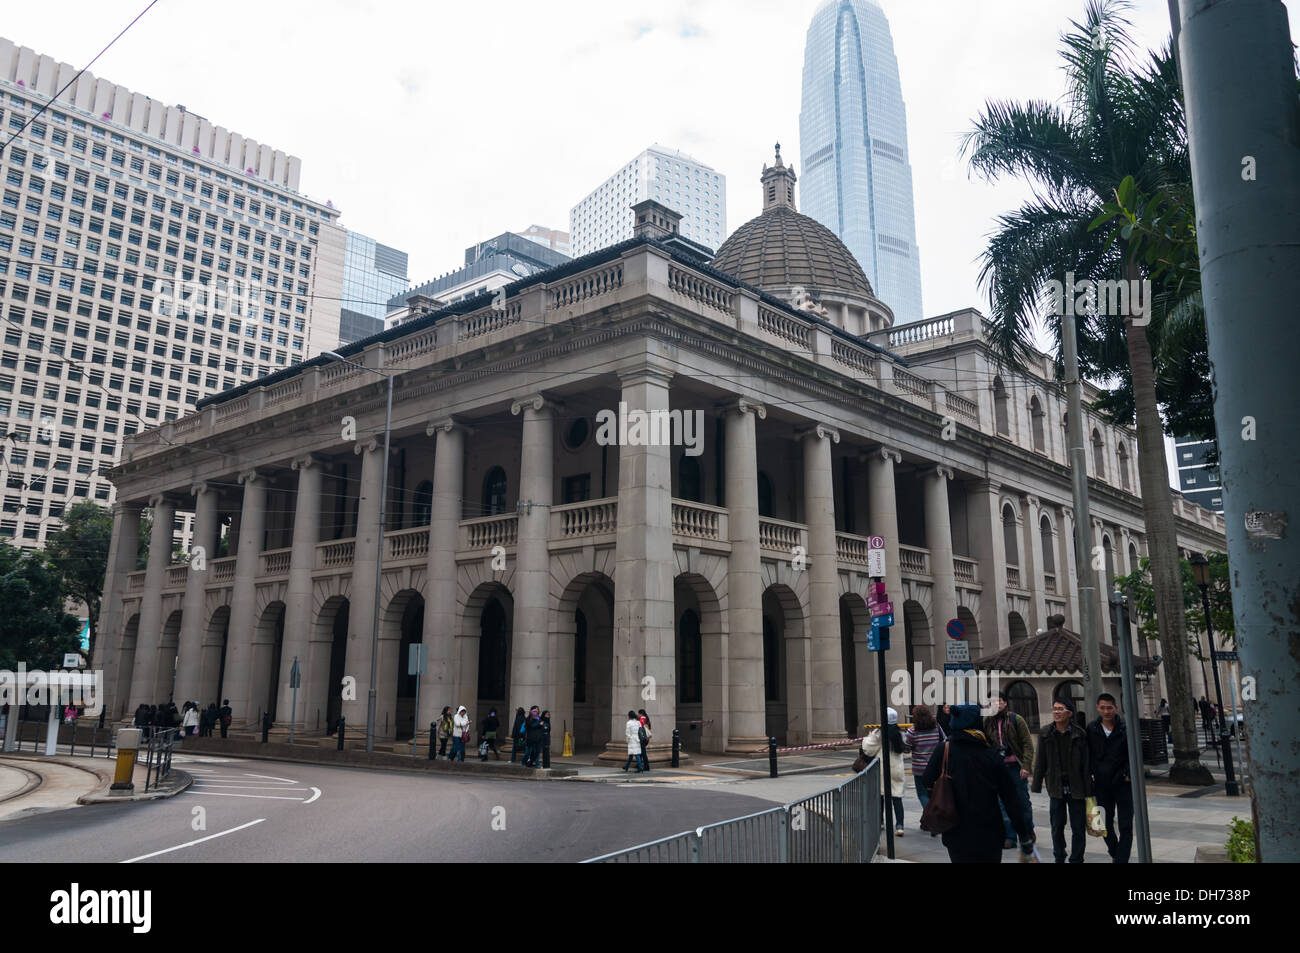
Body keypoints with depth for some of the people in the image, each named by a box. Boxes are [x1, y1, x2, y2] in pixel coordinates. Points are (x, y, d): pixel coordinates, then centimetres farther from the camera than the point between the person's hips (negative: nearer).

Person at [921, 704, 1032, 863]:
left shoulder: (943, 750, -9)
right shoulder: (991, 755, -7)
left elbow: (927, 783, -3)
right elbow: (1010, 798, -2)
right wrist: (1023, 834, 6)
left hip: (957, 835, 0)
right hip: (990, 837, 1)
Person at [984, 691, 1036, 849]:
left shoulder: (1016, 720, -5)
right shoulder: (987, 722, 4)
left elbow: (1028, 744, -5)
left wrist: (1026, 766, -13)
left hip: (1016, 766, -2)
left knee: (1022, 801, 8)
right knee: (1004, 803, 2)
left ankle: (1028, 830, 32)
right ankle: (1010, 837, 11)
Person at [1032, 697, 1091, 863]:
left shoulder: (1079, 734, -4)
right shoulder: (1046, 734, 1)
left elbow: (1086, 763, -3)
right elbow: (1040, 762, 4)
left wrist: (1088, 789, -6)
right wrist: (1037, 785, 1)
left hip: (1075, 788, -2)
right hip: (1056, 788, 2)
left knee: (1078, 828, 4)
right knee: (1057, 826, 10)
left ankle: (1076, 859, 17)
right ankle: (1059, 858, 25)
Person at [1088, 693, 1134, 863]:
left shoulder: (1126, 729, -6)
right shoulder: (1091, 730, -1)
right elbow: (1087, 755, 7)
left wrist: (1127, 775, -9)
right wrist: (1092, 775, -1)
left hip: (1123, 785, -2)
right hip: (1101, 785, 2)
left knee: (1126, 827, -4)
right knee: (1106, 825, 14)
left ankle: (1122, 859, 1)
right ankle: (1114, 854, 36)